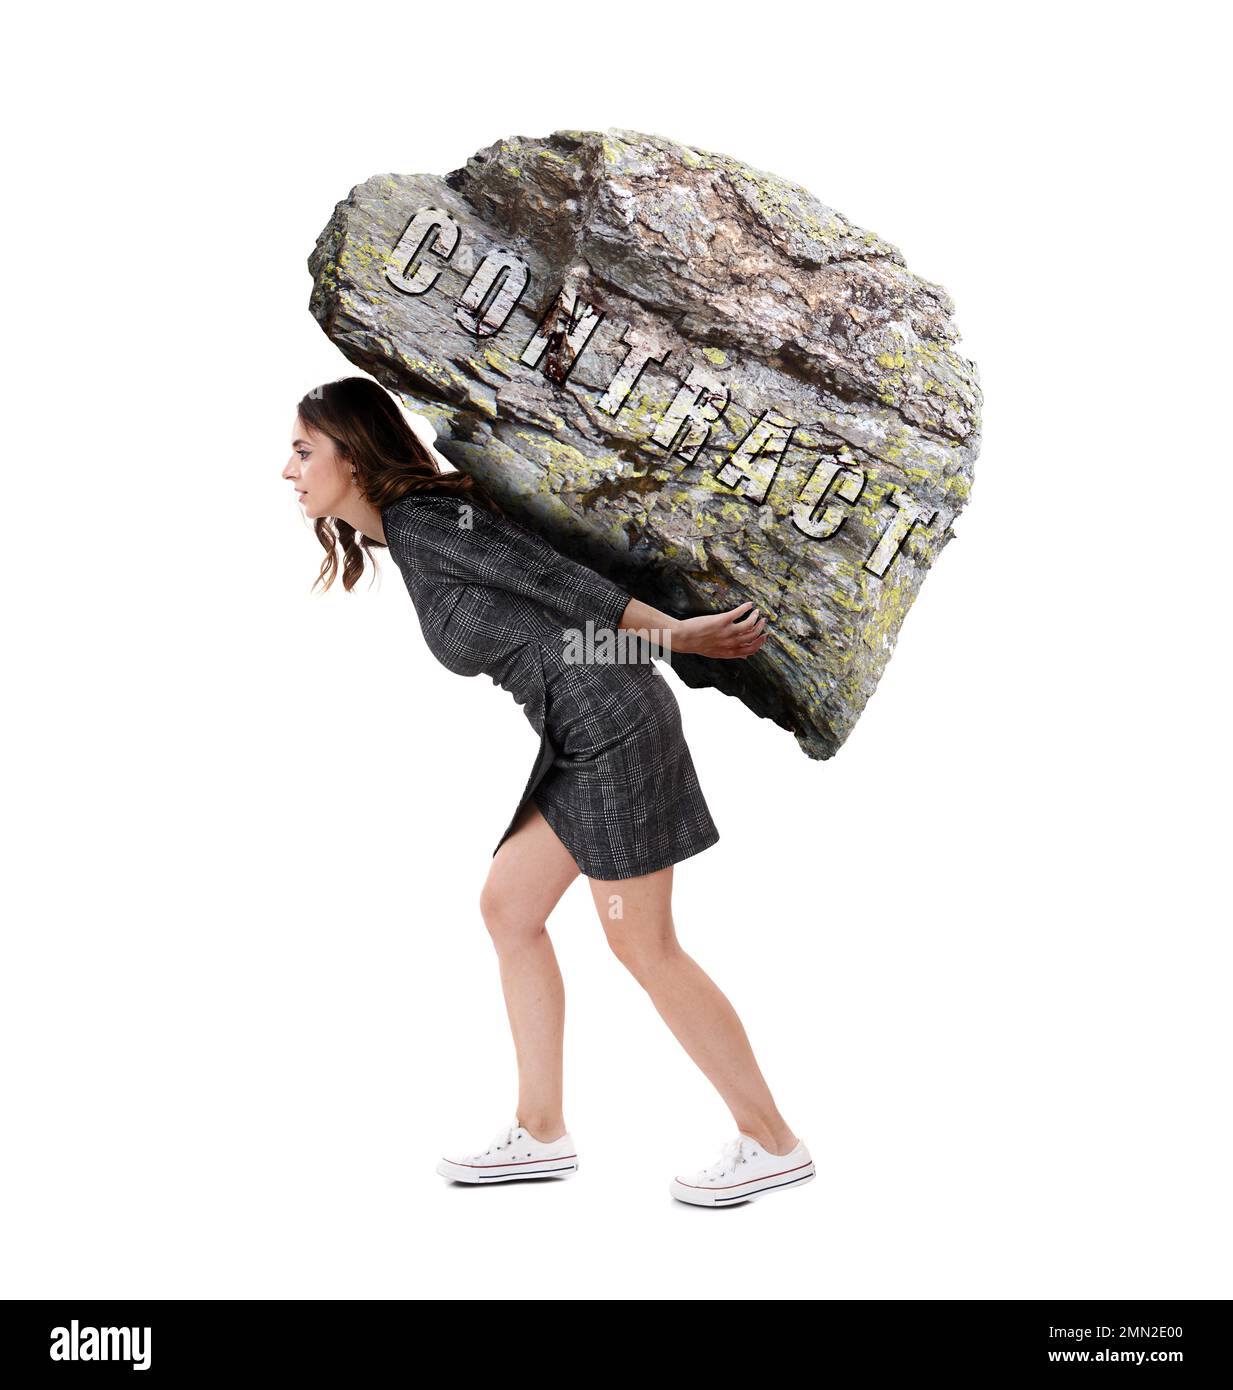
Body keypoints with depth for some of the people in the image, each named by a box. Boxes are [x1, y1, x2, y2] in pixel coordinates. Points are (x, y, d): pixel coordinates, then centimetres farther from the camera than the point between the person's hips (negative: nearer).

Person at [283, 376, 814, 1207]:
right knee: (508, 905, 12)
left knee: (644, 945, -2)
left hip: (612, 724, -10)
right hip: (580, 741, 10)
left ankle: (774, 1144, 11)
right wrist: (681, 641, 12)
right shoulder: (408, 542, 17)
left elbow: (562, 583, -12)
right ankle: (541, 1132, 22)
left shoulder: (420, 520, -12)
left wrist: (682, 635, -7)